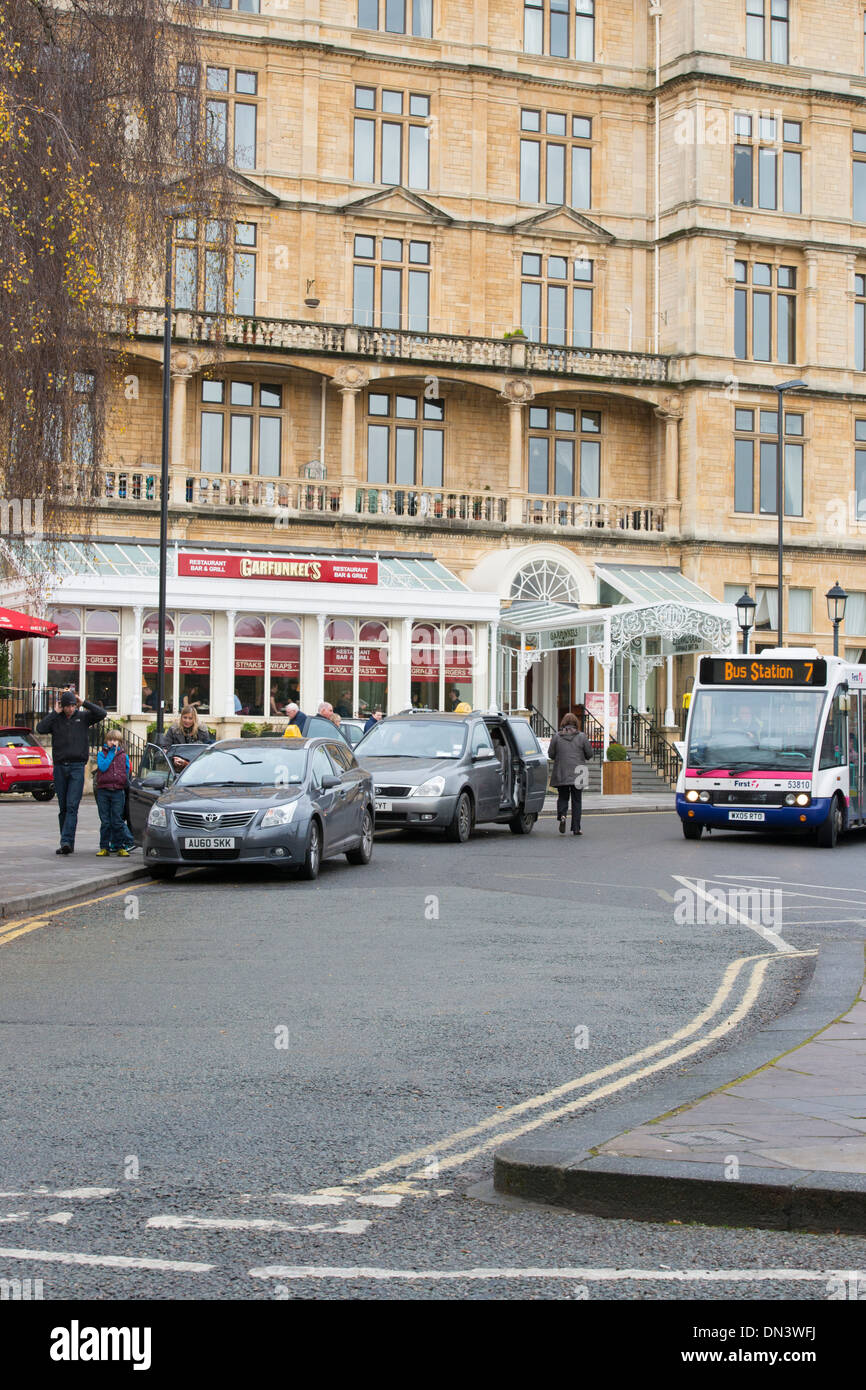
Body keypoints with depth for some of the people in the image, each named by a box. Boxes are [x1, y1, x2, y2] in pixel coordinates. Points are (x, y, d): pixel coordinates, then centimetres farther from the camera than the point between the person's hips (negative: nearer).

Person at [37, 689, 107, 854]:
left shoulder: (83, 717, 6)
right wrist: (54, 712, -6)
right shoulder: (56, 719, 8)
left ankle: (67, 841, -19)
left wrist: (84, 703, -4)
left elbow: (102, 714, -5)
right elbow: (40, 728, -7)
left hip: (77, 767, -2)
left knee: (72, 806, -12)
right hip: (60, 766, 2)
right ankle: (67, 844, 14)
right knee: (62, 807, 7)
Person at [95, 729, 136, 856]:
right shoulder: (101, 754, 5)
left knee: (117, 821, 0)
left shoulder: (123, 756, 10)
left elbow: (126, 772, 19)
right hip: (103, 791, -1)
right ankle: (104, 847, 7)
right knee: (105, 822, 3)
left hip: (118, 790, 1)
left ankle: (120, 847, 5)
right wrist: (111, 753, -9)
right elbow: (102, 767, -12)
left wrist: (125, 782, 9)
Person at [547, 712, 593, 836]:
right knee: (576, 800, 7)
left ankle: (562, 815, -15)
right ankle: (576, 828, 5)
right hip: (577, 774, -1)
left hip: (560, 774, 1)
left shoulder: (556, 737, -2)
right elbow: (589, 754, 0)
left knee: (562, 797, 13)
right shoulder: (581, 736, -3)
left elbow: (551, 754, 2)